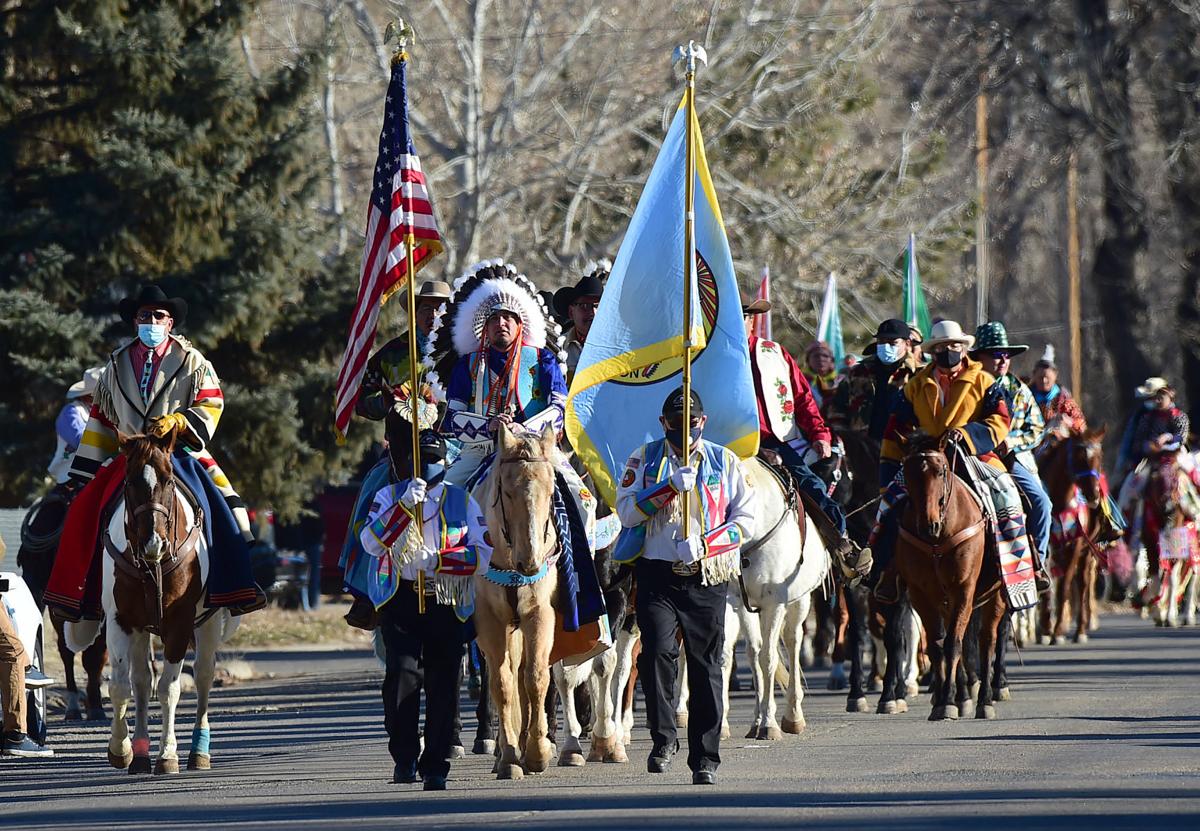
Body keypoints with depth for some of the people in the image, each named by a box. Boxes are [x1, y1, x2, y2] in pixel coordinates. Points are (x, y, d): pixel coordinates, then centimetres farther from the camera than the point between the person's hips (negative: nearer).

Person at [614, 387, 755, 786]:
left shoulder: (725, 461, 10)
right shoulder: (645, 459, 9)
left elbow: (745, 517, 6)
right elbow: (626, 510, -3)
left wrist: (706, 543, -10)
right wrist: (671, 486, -16)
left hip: (707, 578, 1)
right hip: (657, 576, -1)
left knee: (706, 666, 1)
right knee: (658, 651, -18)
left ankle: (704, 759, 6)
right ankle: (663, 738, -2)